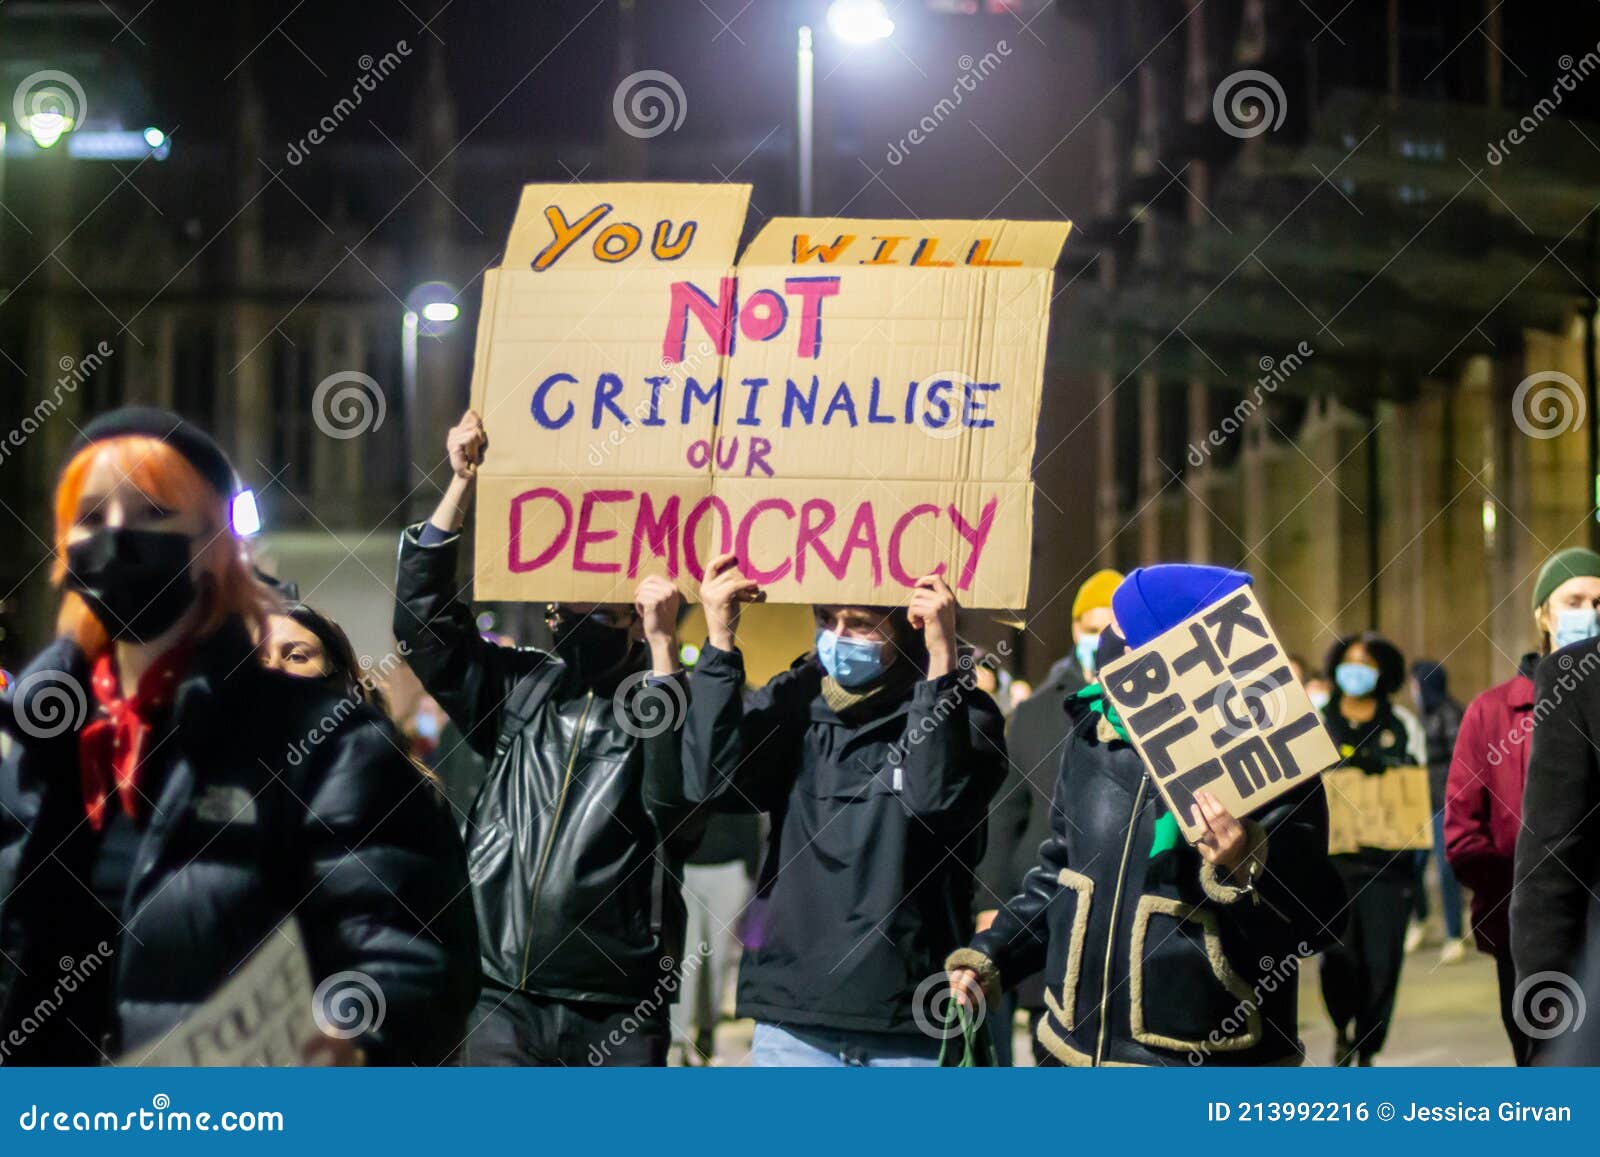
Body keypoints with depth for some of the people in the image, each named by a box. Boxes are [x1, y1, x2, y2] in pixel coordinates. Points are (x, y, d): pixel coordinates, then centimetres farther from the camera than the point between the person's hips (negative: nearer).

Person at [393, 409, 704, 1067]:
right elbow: (421, 618, 9)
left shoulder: (663, 704, -2)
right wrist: (461, 483, 4)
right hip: (506, 1005, 3)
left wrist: (662, 648, -22)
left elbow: (675, 796, -21)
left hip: (619, 1014, -3)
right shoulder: (519, 690, 11)